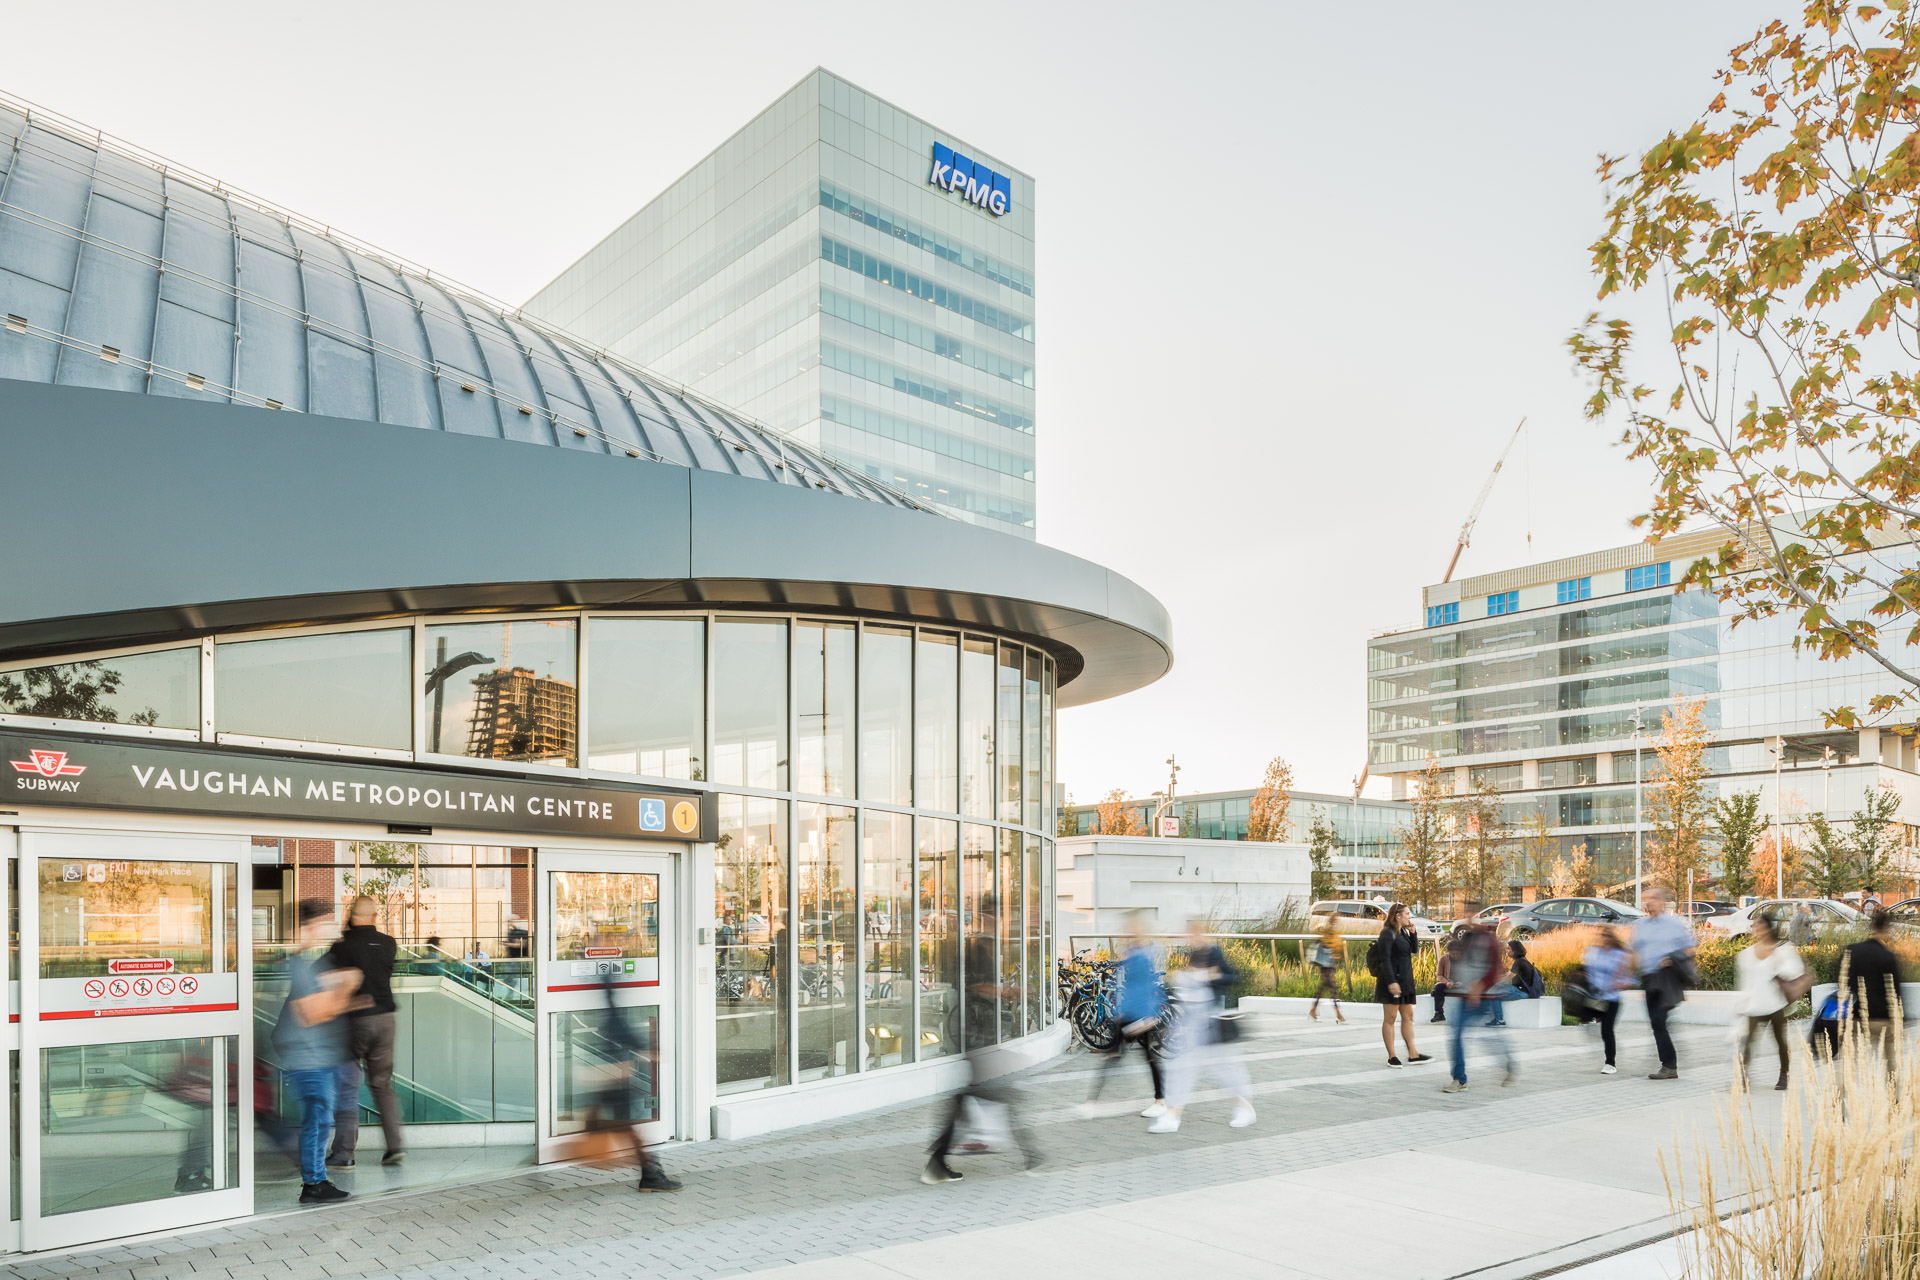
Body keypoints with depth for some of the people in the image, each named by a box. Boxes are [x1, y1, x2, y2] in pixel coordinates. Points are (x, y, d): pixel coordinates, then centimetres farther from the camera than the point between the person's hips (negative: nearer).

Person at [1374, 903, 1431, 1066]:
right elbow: (1385, 959, -18)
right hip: (1391, 981, -9)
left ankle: (1412, 1054, 16)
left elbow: (1415, 949, 17)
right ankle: (1391, 1057, 0)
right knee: (1390, 1018, -4)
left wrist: (1413, 932, 5)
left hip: (1405, 980, 10)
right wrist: (1391, 981, -25)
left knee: (1408, 1016, 11)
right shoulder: (1387, 933, -12)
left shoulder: (1403, 933, 15)